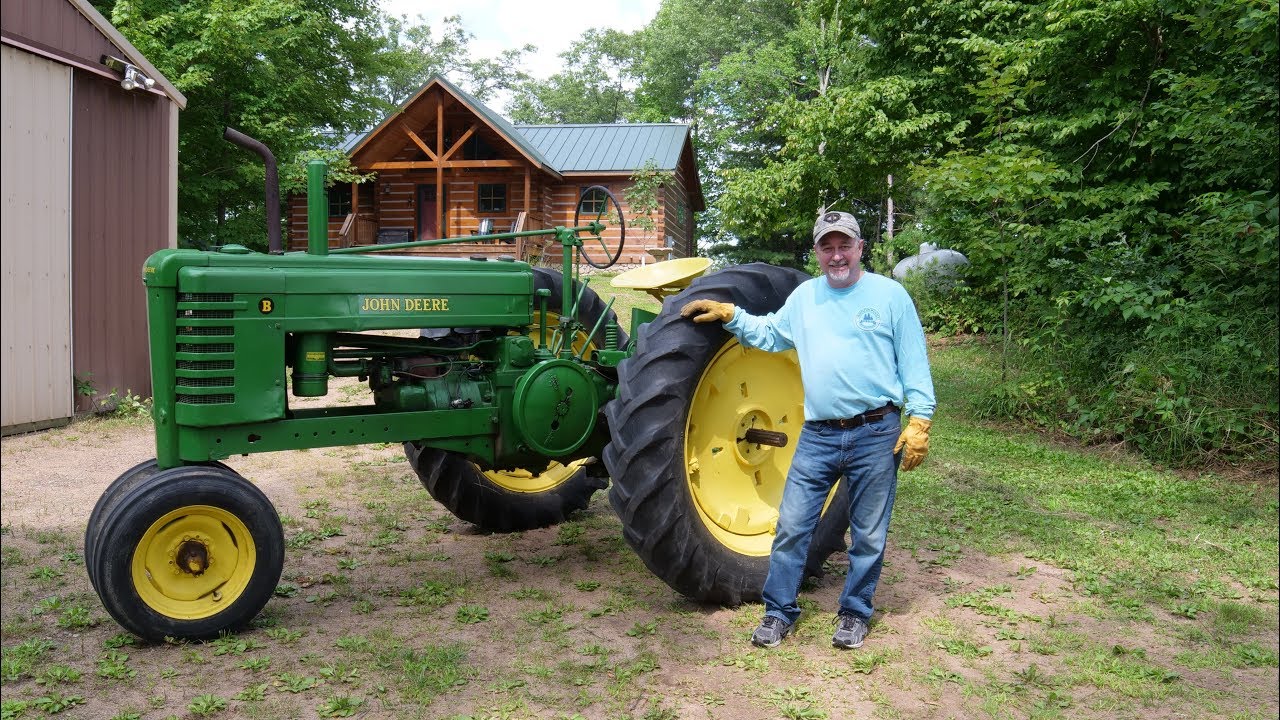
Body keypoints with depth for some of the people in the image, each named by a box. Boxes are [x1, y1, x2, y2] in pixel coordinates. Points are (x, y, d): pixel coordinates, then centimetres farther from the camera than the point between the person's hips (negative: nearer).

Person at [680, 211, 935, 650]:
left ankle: (855, 612, 27)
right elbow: (768, 334, 24)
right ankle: (780, 610, 17)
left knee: (869, 534, 9)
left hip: (876, 434, -2)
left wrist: (919, 421, -6)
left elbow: (914, 363, 0)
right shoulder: (805, 296, 11)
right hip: (818, 435, 3)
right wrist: (730, 315, 12)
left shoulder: (890, 294, 0)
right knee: (792, 526, 3)